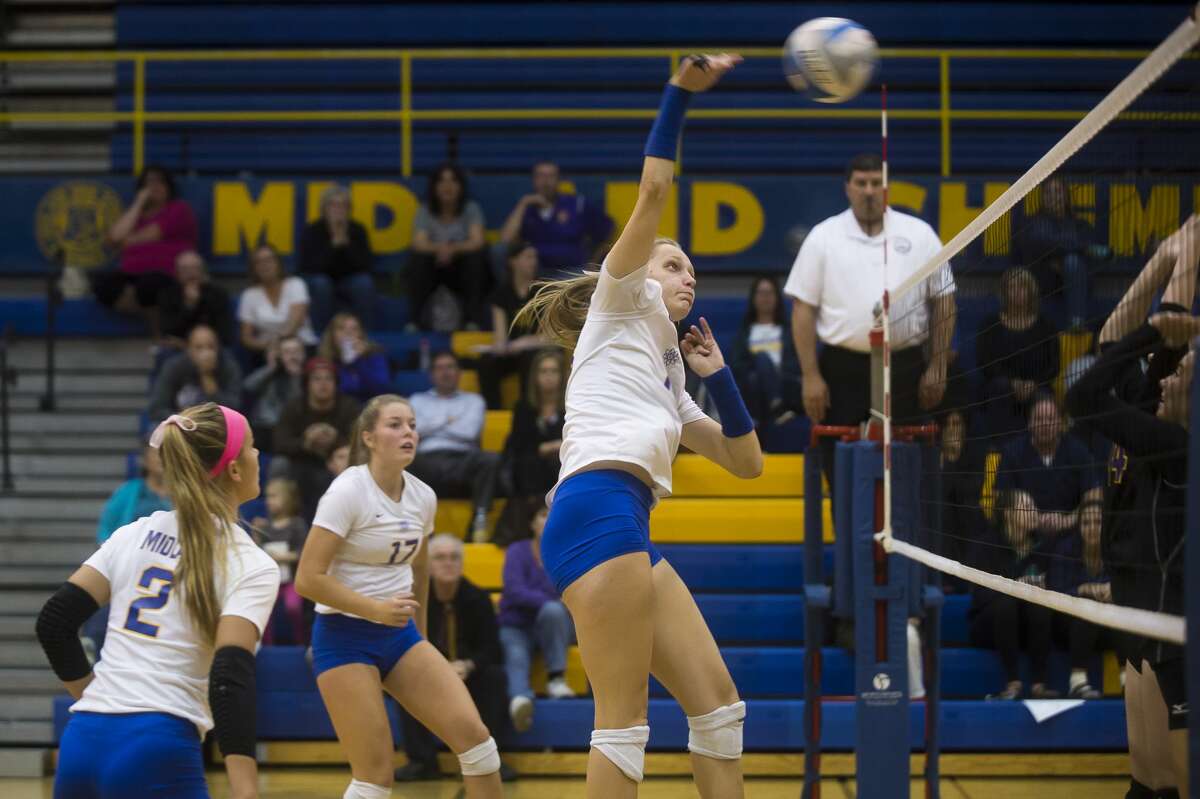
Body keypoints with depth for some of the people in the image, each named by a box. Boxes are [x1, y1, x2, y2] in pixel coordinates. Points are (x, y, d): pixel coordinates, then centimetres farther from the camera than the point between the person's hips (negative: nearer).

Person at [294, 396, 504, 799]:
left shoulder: (423, 497, 5)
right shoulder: (348, 491, -14)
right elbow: (307, 579, -18)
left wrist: (419, 633, 25)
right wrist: (376, 608, -24)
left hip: (400, 635, 6)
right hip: (345, 637, -6)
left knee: (473, 734, -8)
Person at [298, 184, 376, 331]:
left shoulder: (357, 230, -8)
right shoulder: (312, 231, -14)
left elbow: (365, 266, -15)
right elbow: (309, 268, -24)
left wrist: (346, 242, -27)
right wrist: (334, 244, -31)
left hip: (348, 282, 2)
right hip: (315, 282, -2)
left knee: (365, 283, -29)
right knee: (320, 283, -35)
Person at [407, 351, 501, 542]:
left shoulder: (473, 400, 25)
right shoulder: (419, 400, 28)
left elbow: (470, 432, 5)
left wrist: (433, 426, 11)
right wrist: (447, 422, 7)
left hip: (463, 459, 0)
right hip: (429, 460, 0)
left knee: (491, 460, -34)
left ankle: (480, 519, -36)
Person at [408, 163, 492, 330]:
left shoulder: (471, 209, -4)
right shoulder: (425, 212, -2)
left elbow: (477, 241, -20)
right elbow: (419, 244, -18)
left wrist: (453, 249, -41)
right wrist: (439, 248, -42)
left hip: (464, 272, 0)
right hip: (434, 270, 0)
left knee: (476, 255, -31)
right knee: (418, 258, -30)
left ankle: (474, 318, -27)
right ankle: (417, 318, -26)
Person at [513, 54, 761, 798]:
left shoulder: (668, 382, 32)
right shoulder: (622, 306, 13)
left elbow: (746, 461, 32)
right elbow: (653, 192, 1)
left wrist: (718, 374, 26)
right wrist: (679, 93, -3)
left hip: (632, 535, 9)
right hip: (596, 509, -9)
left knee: (717, 704, 5)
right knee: (626, 721, -13)